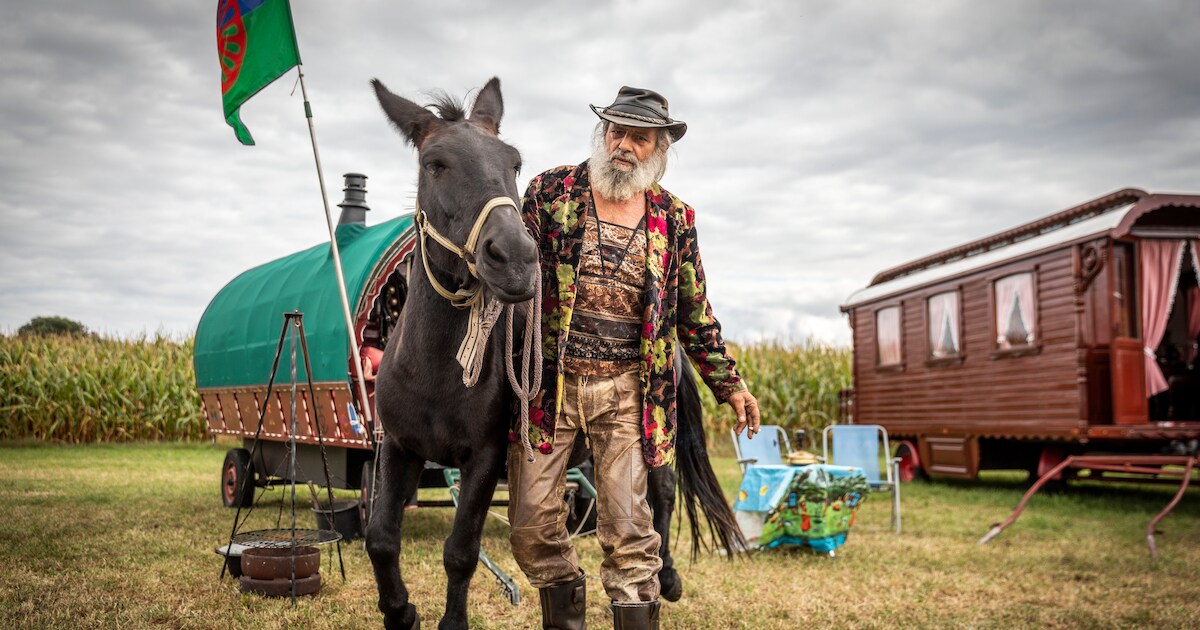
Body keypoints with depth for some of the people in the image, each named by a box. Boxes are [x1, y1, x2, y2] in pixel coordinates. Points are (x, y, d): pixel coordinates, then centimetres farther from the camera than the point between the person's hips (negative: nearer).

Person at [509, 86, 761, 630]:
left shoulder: (674, 218, 7)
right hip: (547, 383, 0)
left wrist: (729, 384, 15)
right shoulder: (552, 191, 3)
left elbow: (694, 313, 14)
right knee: (533, 524, 5)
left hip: (626, 392, 0)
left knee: (626, 526, -4)